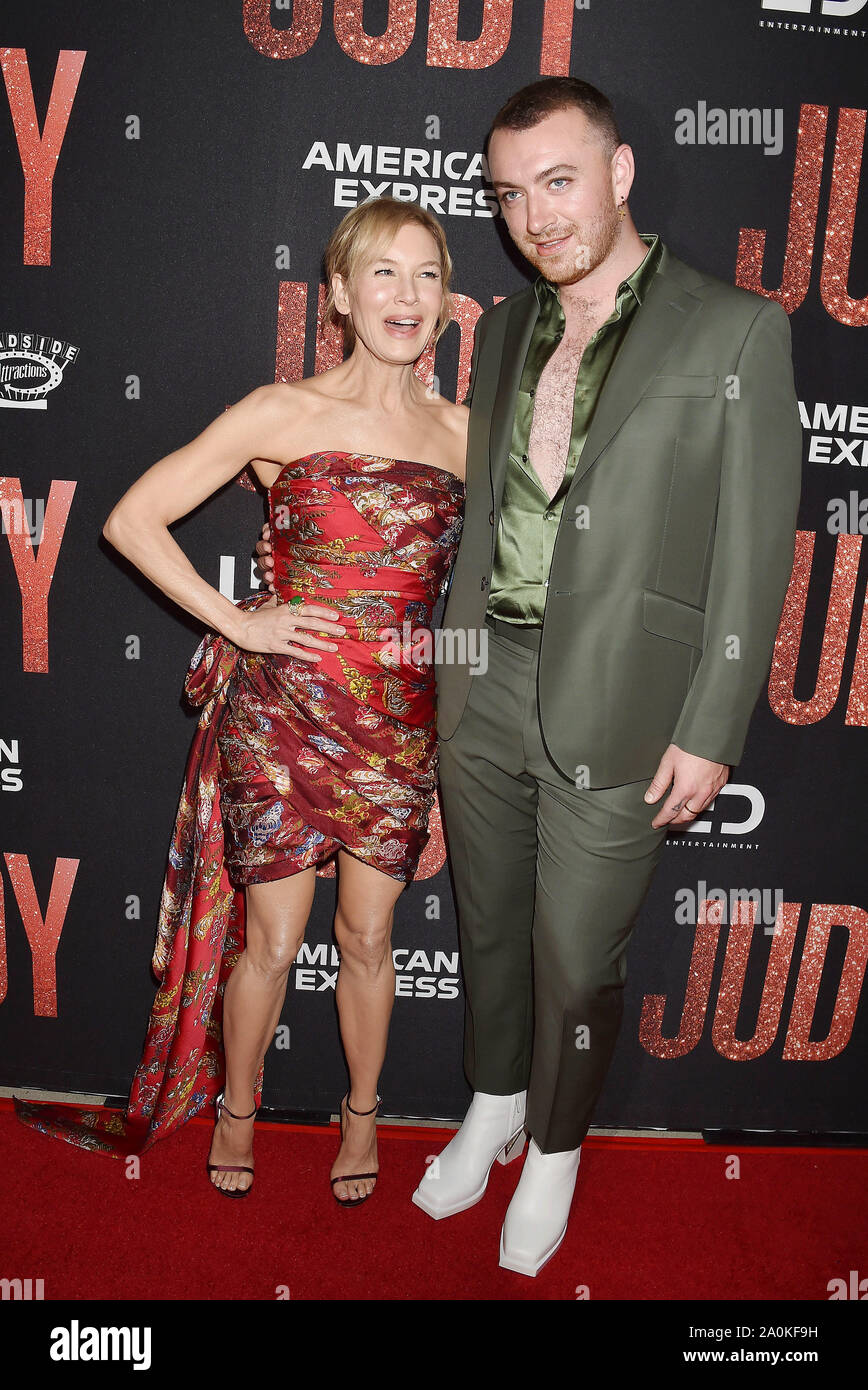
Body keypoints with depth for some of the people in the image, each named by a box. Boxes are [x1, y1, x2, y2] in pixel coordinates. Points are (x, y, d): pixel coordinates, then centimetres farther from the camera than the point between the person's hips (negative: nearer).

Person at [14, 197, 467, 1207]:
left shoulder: (461, 431, 4)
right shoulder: (283, 414, -6)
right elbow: (131, 520, -6)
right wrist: (235, 623, -9)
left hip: (401, 725, 3)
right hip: (279, 714, -2)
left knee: (367, 936, 15)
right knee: (271, 939, 11)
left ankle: (363, 1113, 40)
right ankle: (236, 1107, 39)